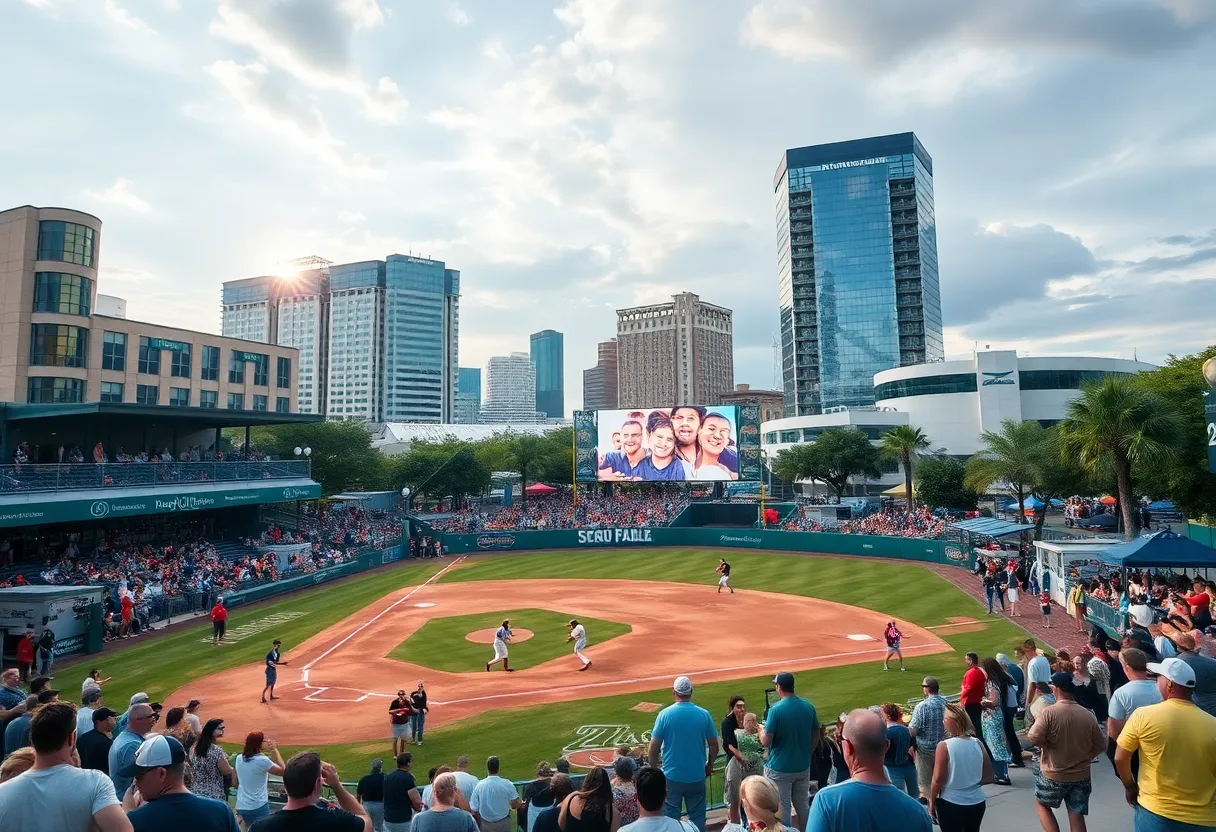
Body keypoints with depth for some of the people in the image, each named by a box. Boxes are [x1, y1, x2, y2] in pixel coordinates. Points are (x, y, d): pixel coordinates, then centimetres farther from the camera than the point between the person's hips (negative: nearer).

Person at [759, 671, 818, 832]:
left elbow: (766, 742, -18)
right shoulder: (809, 707, -3)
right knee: (802, 806, 19)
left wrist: (761, 731, 3)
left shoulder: (776, 709, -19)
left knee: (782, 808, 6)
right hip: (803, 766, 5)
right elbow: (815, 736, 8)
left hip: (779, 768, -5)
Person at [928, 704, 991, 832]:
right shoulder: (978, 743, -4)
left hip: (950, 803, -5)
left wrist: (931, 802, -2)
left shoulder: (944, 746, -18)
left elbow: (938, 780, -15)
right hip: (977, 802, 5)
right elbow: (988, 777, 4)